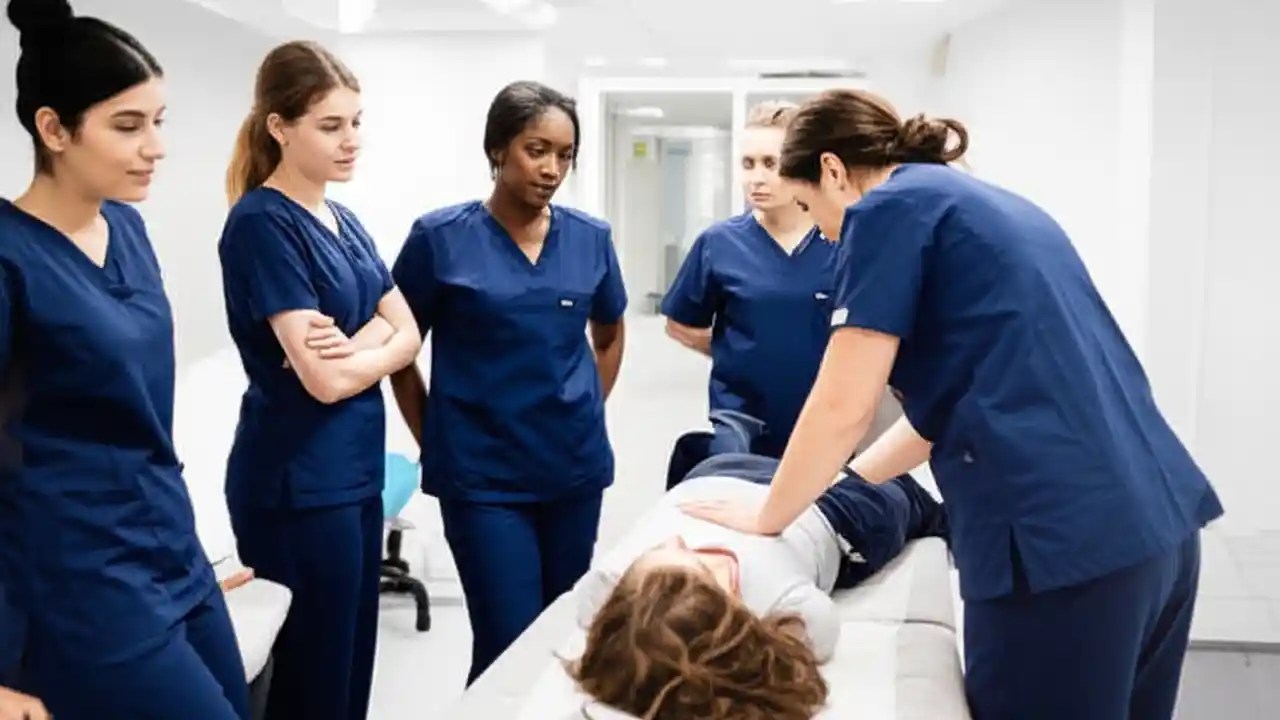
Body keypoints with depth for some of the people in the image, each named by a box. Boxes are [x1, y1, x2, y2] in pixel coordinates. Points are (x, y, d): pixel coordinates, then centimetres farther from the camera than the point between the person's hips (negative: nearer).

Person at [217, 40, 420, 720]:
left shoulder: (344, 221, 11)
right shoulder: (261, 223, -14)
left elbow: (408, 333, 6)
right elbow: (325, 379, -20)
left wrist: (355, 344, -13)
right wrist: (378, 345, -2)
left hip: (356, 471, 8)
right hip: (297, 482, -8)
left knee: (353, 665, 16)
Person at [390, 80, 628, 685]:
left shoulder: (591, 238, 3)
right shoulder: (440, 237, -7)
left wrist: (584, 416, 11)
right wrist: (435, 444, -1)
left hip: (576, 466, 4)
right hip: (482, 474, -4)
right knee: (508, 644, -5)